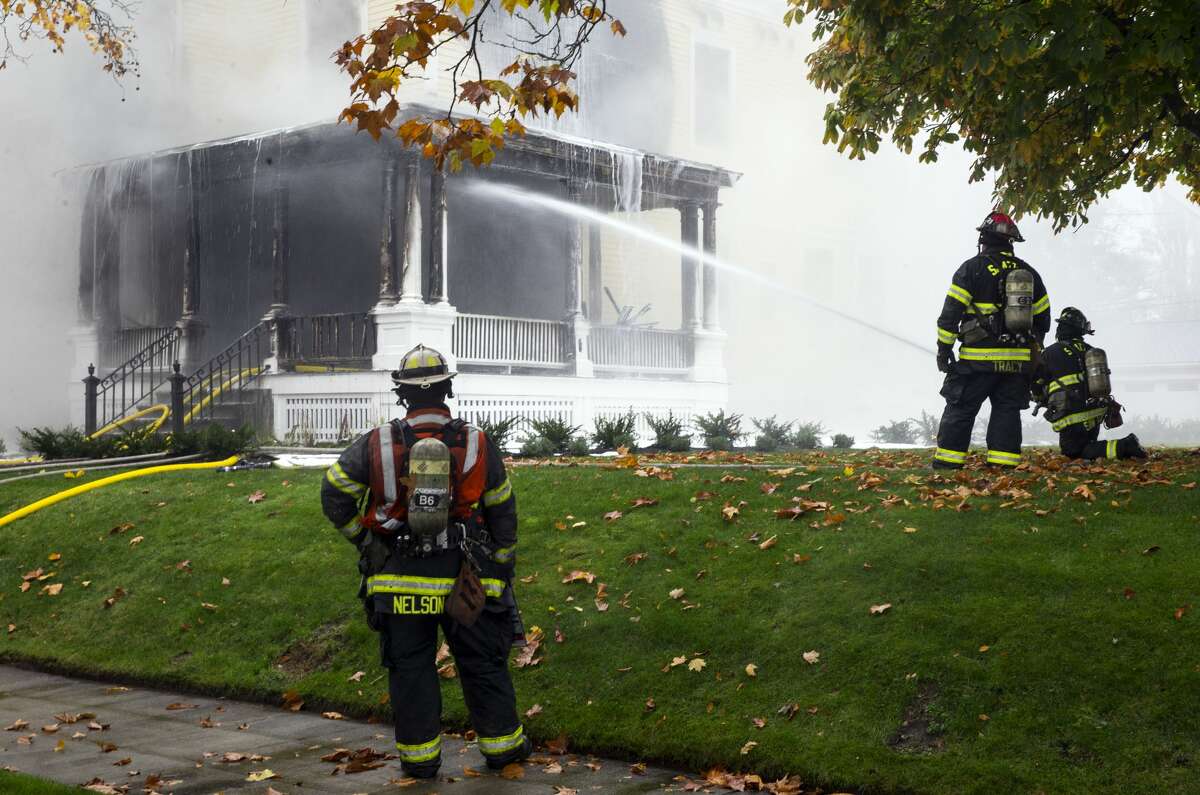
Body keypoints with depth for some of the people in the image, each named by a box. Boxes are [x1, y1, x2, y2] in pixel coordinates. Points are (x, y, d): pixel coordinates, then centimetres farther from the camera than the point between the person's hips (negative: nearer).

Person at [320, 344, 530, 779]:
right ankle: (501, 743, 23)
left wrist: (364, 539, 9)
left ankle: (419, 755, 16)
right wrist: (502, 567, 14)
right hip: (461, 578, 0)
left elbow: (334, 496, -4)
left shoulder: (375, 445, -5)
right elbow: (502, 512, 3)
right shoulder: (477, 445, -3)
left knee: (410, 666, 10)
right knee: (481, 662, 13)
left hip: (398, 580, 0)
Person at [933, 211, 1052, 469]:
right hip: (1018, 360, 4)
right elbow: (1042, 316, 17)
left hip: (979, 358, -4)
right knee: (1007, 410, 8)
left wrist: (944, 348, -2)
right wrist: (1034, 347, 25)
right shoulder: (1029, 273, 13)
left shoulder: (973, 267, -4)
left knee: (960, 408, 1)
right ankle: (1004, 463, 3)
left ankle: (948, 460, -1)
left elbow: (951, 310, -8)